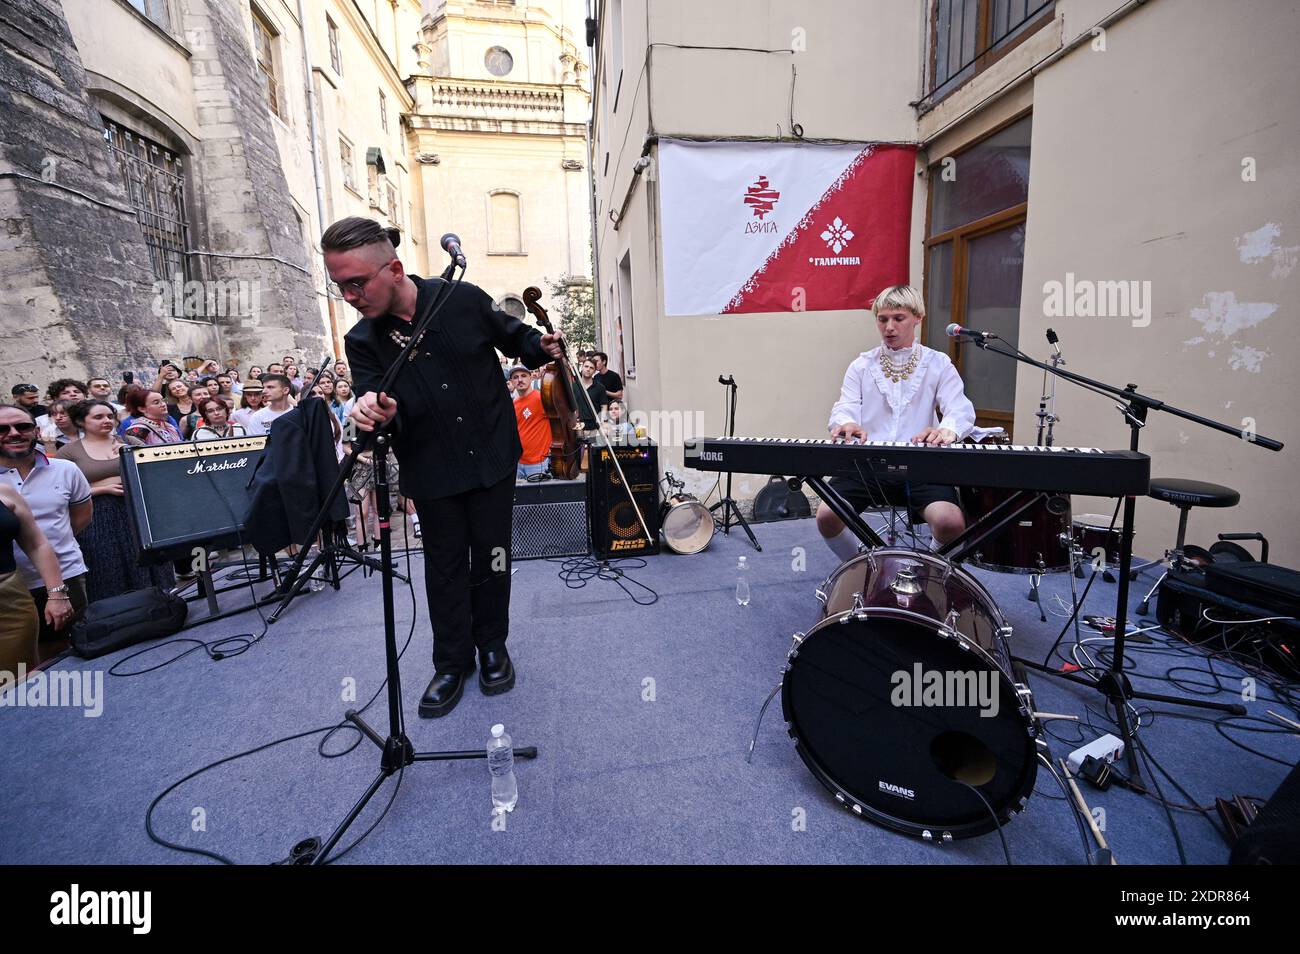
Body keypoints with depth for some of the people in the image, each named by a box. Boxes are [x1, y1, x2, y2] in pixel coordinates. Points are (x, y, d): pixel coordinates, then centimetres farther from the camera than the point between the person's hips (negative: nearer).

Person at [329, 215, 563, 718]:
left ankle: (492, 646, 32)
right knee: (445, 567, 10)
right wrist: (372, 411, -34)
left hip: (492, 457, -1)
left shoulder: (463, 298, -7)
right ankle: (452, 663, 29)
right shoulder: (363, 341, -3)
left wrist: (543, 347, -9)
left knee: (491, 557, 10)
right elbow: (380, 410, -12)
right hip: (432, 472, 1)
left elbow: (514, 336, 9)